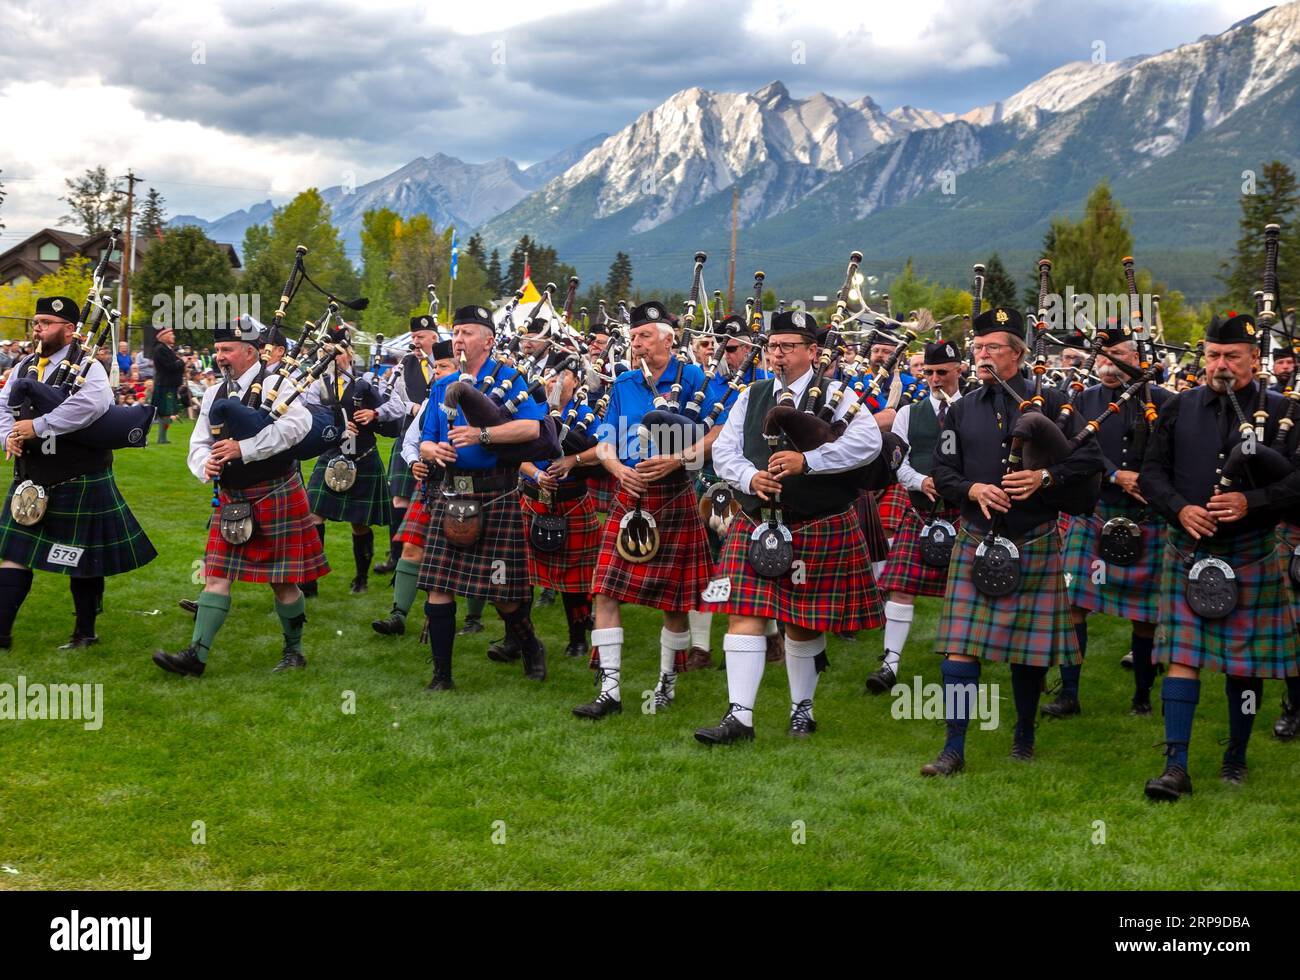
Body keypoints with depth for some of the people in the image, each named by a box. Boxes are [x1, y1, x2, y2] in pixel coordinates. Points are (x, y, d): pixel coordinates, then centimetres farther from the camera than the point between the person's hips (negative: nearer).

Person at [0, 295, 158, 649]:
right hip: (30, 482, 6)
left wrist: (37, 427, -28)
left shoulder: (87, 367, -11)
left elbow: (91, 404, -30)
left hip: (78, 484, -6)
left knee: (82, 560, 7)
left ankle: (86, 632, 22)